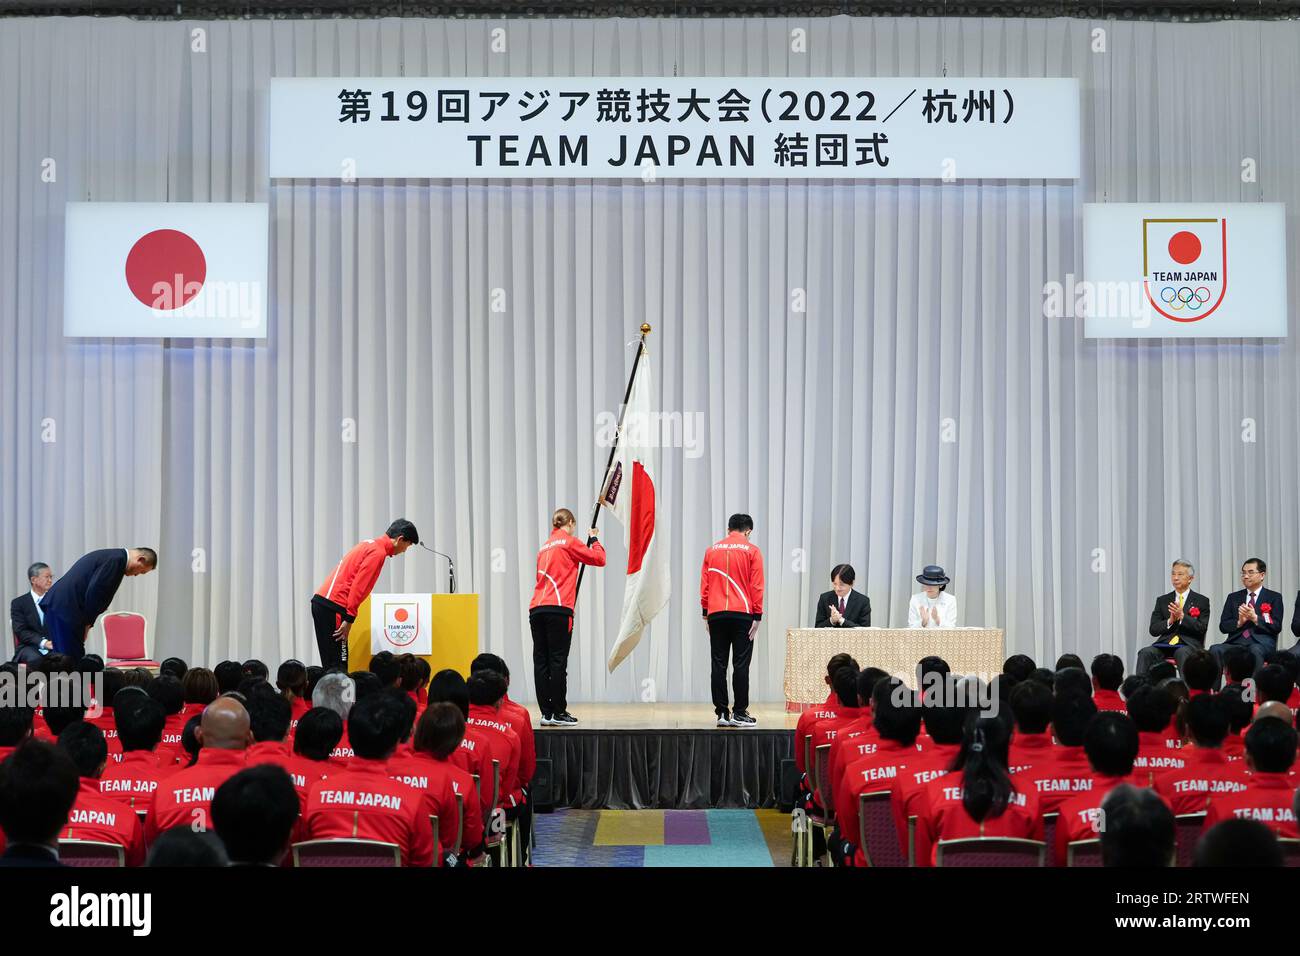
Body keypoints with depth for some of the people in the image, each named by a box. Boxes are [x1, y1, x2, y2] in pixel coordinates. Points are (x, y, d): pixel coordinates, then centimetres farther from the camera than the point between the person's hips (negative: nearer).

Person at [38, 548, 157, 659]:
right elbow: (94, 593, -18)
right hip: (65, 609, -10)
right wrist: (87, 624, -8)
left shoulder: (110, 556, 20)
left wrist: (86, 624, 13)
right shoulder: (117, 560, -11)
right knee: (73, 659, -9)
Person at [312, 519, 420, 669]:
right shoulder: (378, 552, -10)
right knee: (338, 666, -11)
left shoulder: (370, 545, 19)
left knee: (332, 665, 7)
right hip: (333, 607, -9)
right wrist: (349, 619, -17)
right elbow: (358, 586, -17)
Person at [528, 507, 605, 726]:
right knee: (558, 661, -5)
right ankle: (559, 713, -4)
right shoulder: (569, 541, 2)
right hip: (557, 609, -7)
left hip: (536, 609, 7)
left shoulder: (545, 547, 22)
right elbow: (599, 559, 2)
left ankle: (546, 713, 4)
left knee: (541, 662, 4)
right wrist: (593, 540, 19)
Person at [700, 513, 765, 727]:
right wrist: (757, 616, 0)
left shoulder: (712, 550, 10)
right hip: (743, 614, -3)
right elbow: (757, 585, -3)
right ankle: (739, 714, -2)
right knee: (741, 665, -1)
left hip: (716, 614, 3)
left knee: (718, 665, 4)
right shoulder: (752, 551, 1)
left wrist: (705, 613, 14)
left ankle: (722, 713, 4)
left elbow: (704, 584, 9)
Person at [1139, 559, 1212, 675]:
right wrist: (1170, 621, -9)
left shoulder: (1202, 601, 10)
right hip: (1165, 644, 3)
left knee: (1182, 653, -38)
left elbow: (1202, 629, -3)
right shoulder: (1162, 600, 18)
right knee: (1145, 652, -27)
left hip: (1189, 645, -3)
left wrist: (1182, 616, -15)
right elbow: (1153, 630, 9)